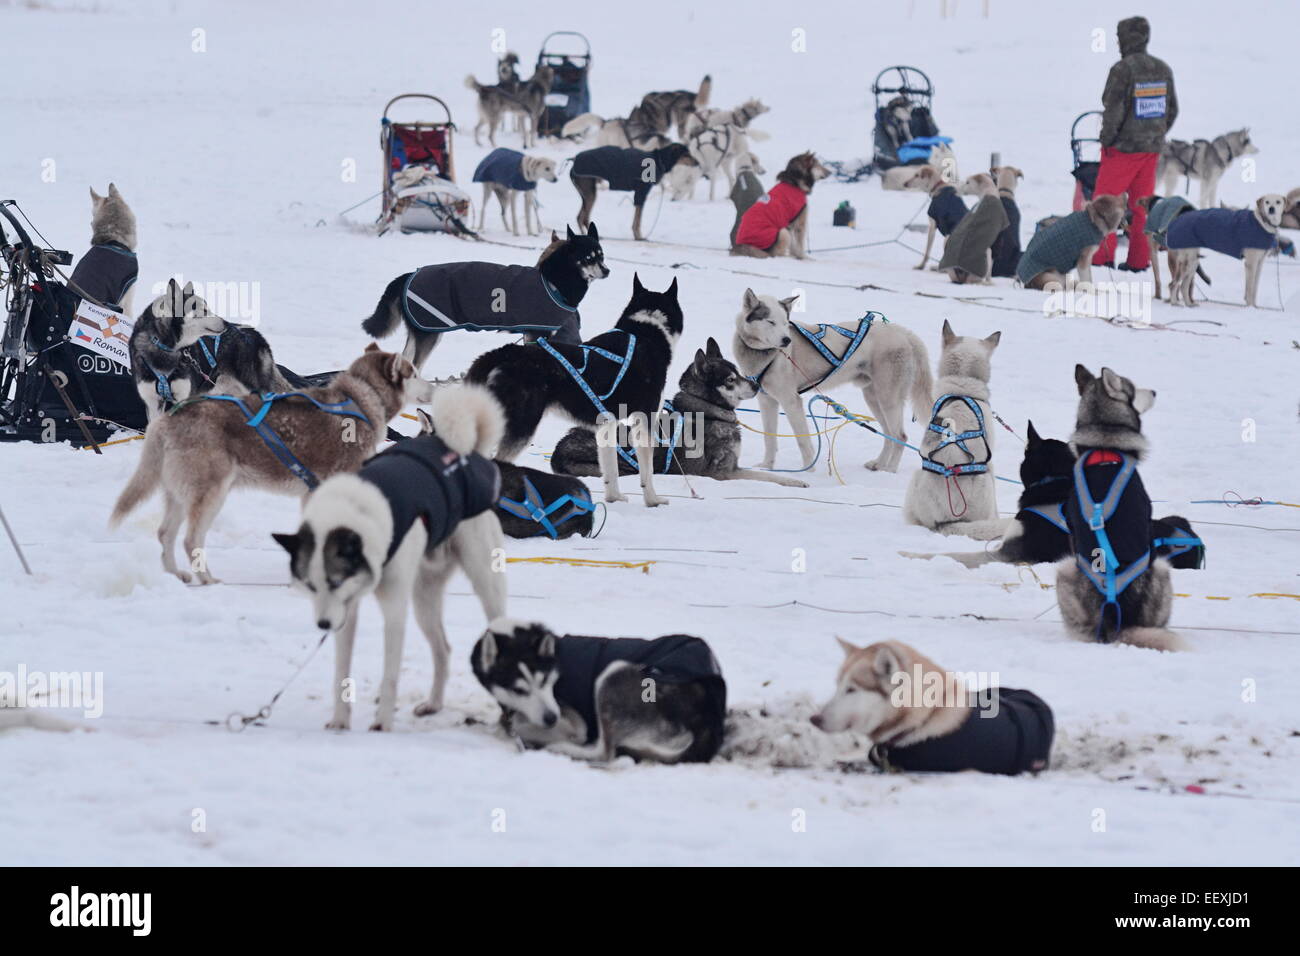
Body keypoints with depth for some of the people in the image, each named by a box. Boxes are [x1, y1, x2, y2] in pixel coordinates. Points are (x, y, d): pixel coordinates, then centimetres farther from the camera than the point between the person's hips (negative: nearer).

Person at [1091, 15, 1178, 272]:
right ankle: (1140, 259, 11)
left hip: (1123, 147, -6)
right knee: (1142, 204, 11)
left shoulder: (1123, 70, -15)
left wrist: (1107, 138, -6)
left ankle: (1102, 255, -2)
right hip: (1152, 146, 6)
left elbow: (1113, 109, -17)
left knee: (1105, 200, 2)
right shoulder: (1163, 70, 6)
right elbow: (1172, 110, 12)